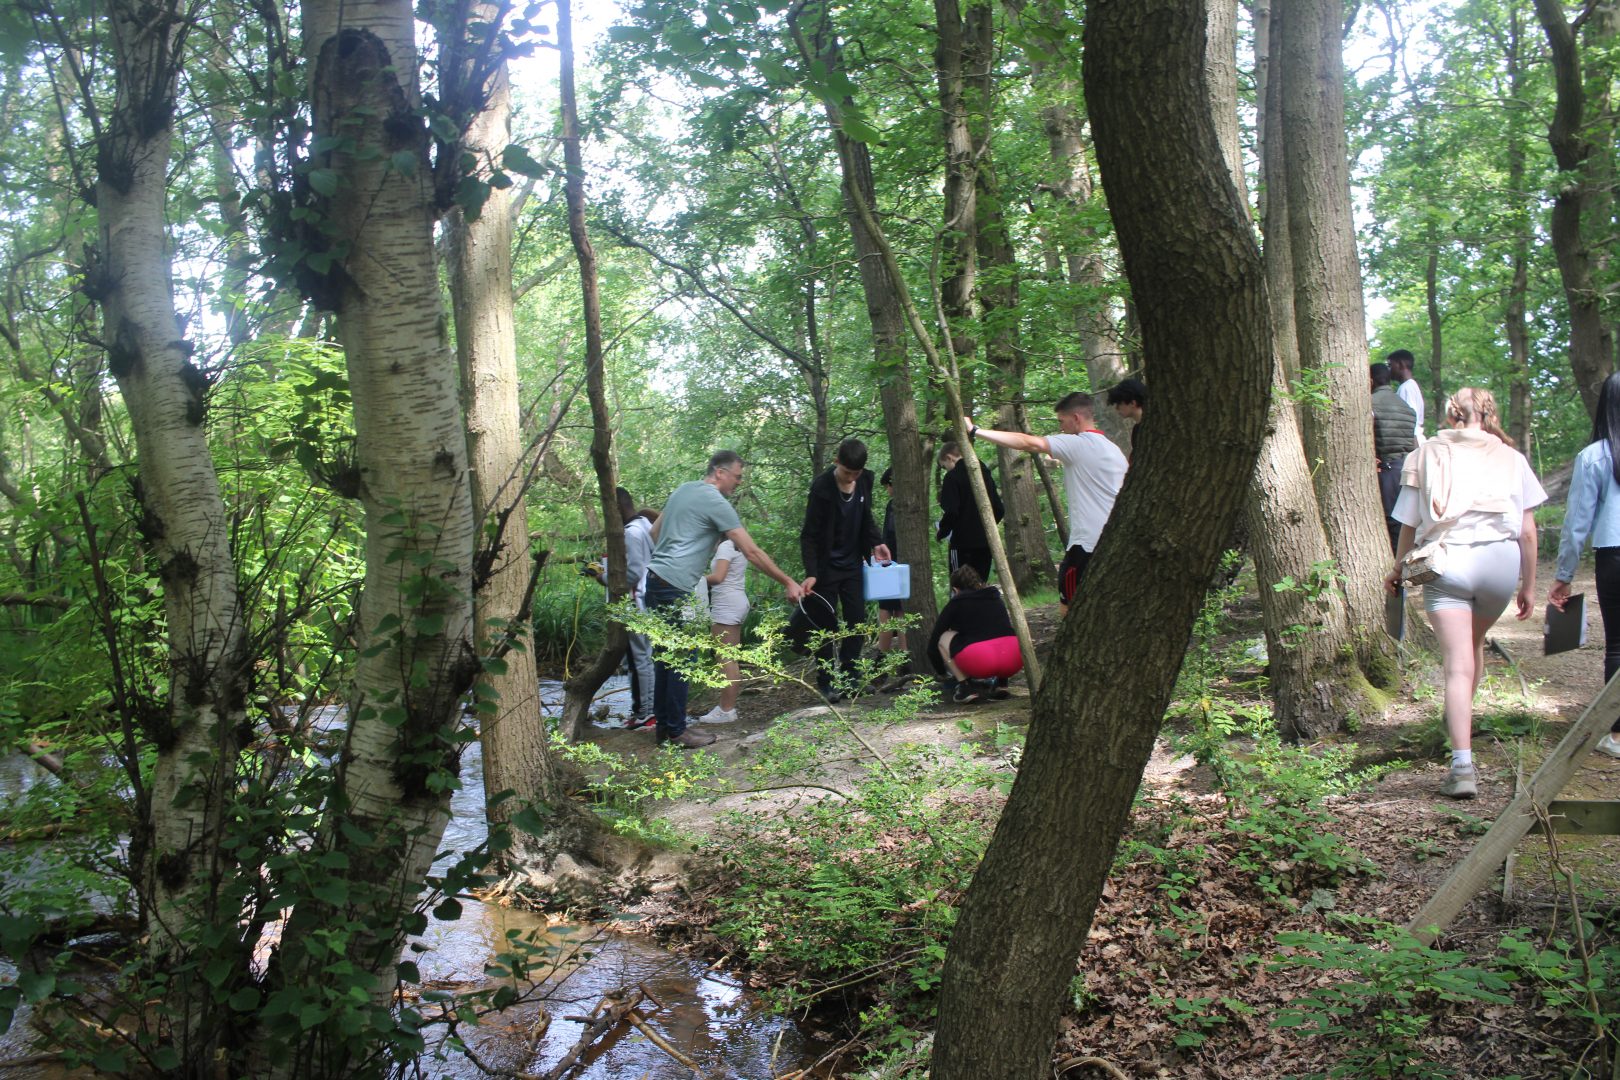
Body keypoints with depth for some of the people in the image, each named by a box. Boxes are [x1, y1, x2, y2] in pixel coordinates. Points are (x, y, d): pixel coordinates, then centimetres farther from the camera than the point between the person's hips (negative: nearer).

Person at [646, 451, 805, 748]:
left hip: (655, 579, 10)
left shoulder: (682, 490, 16)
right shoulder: (716, 502, -11)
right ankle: (676, 732, 0)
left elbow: (655, 533, 23)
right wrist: (788, 583, -8)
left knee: (666, 657, 13)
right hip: (674, 588, -10)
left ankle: (664, 726, 20)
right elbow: (752, 552, -12)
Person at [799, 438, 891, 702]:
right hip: (826, 566, -5)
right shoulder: (821, 487, -18)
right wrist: (811, 572, -23)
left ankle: (848, 677, 10)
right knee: (827, 624, -2)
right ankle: (826, 683, 4)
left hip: (852, 564, 5)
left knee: (857, 620, 3)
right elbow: (809, 534, -16)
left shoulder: (865, 482, -2)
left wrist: (876, 542, -1)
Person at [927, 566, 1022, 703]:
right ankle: (990, 682, 15)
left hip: (980, 661, -4)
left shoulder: (956, 604, 16)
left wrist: (942, 672, 39)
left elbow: (933, 643, 22)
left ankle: (966, 687, 7)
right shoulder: (996, 598, 28)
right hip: (1014, 660, 4)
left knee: (943, 638, 20)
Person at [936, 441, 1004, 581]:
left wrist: (940, 533, -2)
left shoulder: (953, 477, -9)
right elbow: (999, 510, 14)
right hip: (985, 542, 7)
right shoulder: (985, 473, 13)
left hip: (964, 543, -7)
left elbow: (951, 512, -17)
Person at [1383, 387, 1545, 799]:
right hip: (1500, 560, 2)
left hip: (1447, 560, -2)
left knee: (1457, 666, -6)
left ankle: (1462, 766, -17)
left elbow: (1409, 525, 12)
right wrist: (1528, 585, 20)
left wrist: (1398, 569, 27)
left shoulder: (1427, 455, 12)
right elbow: (1528, 532, 10)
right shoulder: (1511, 459, 14)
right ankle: (1460, 727, 43)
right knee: (1474, 643, 27)